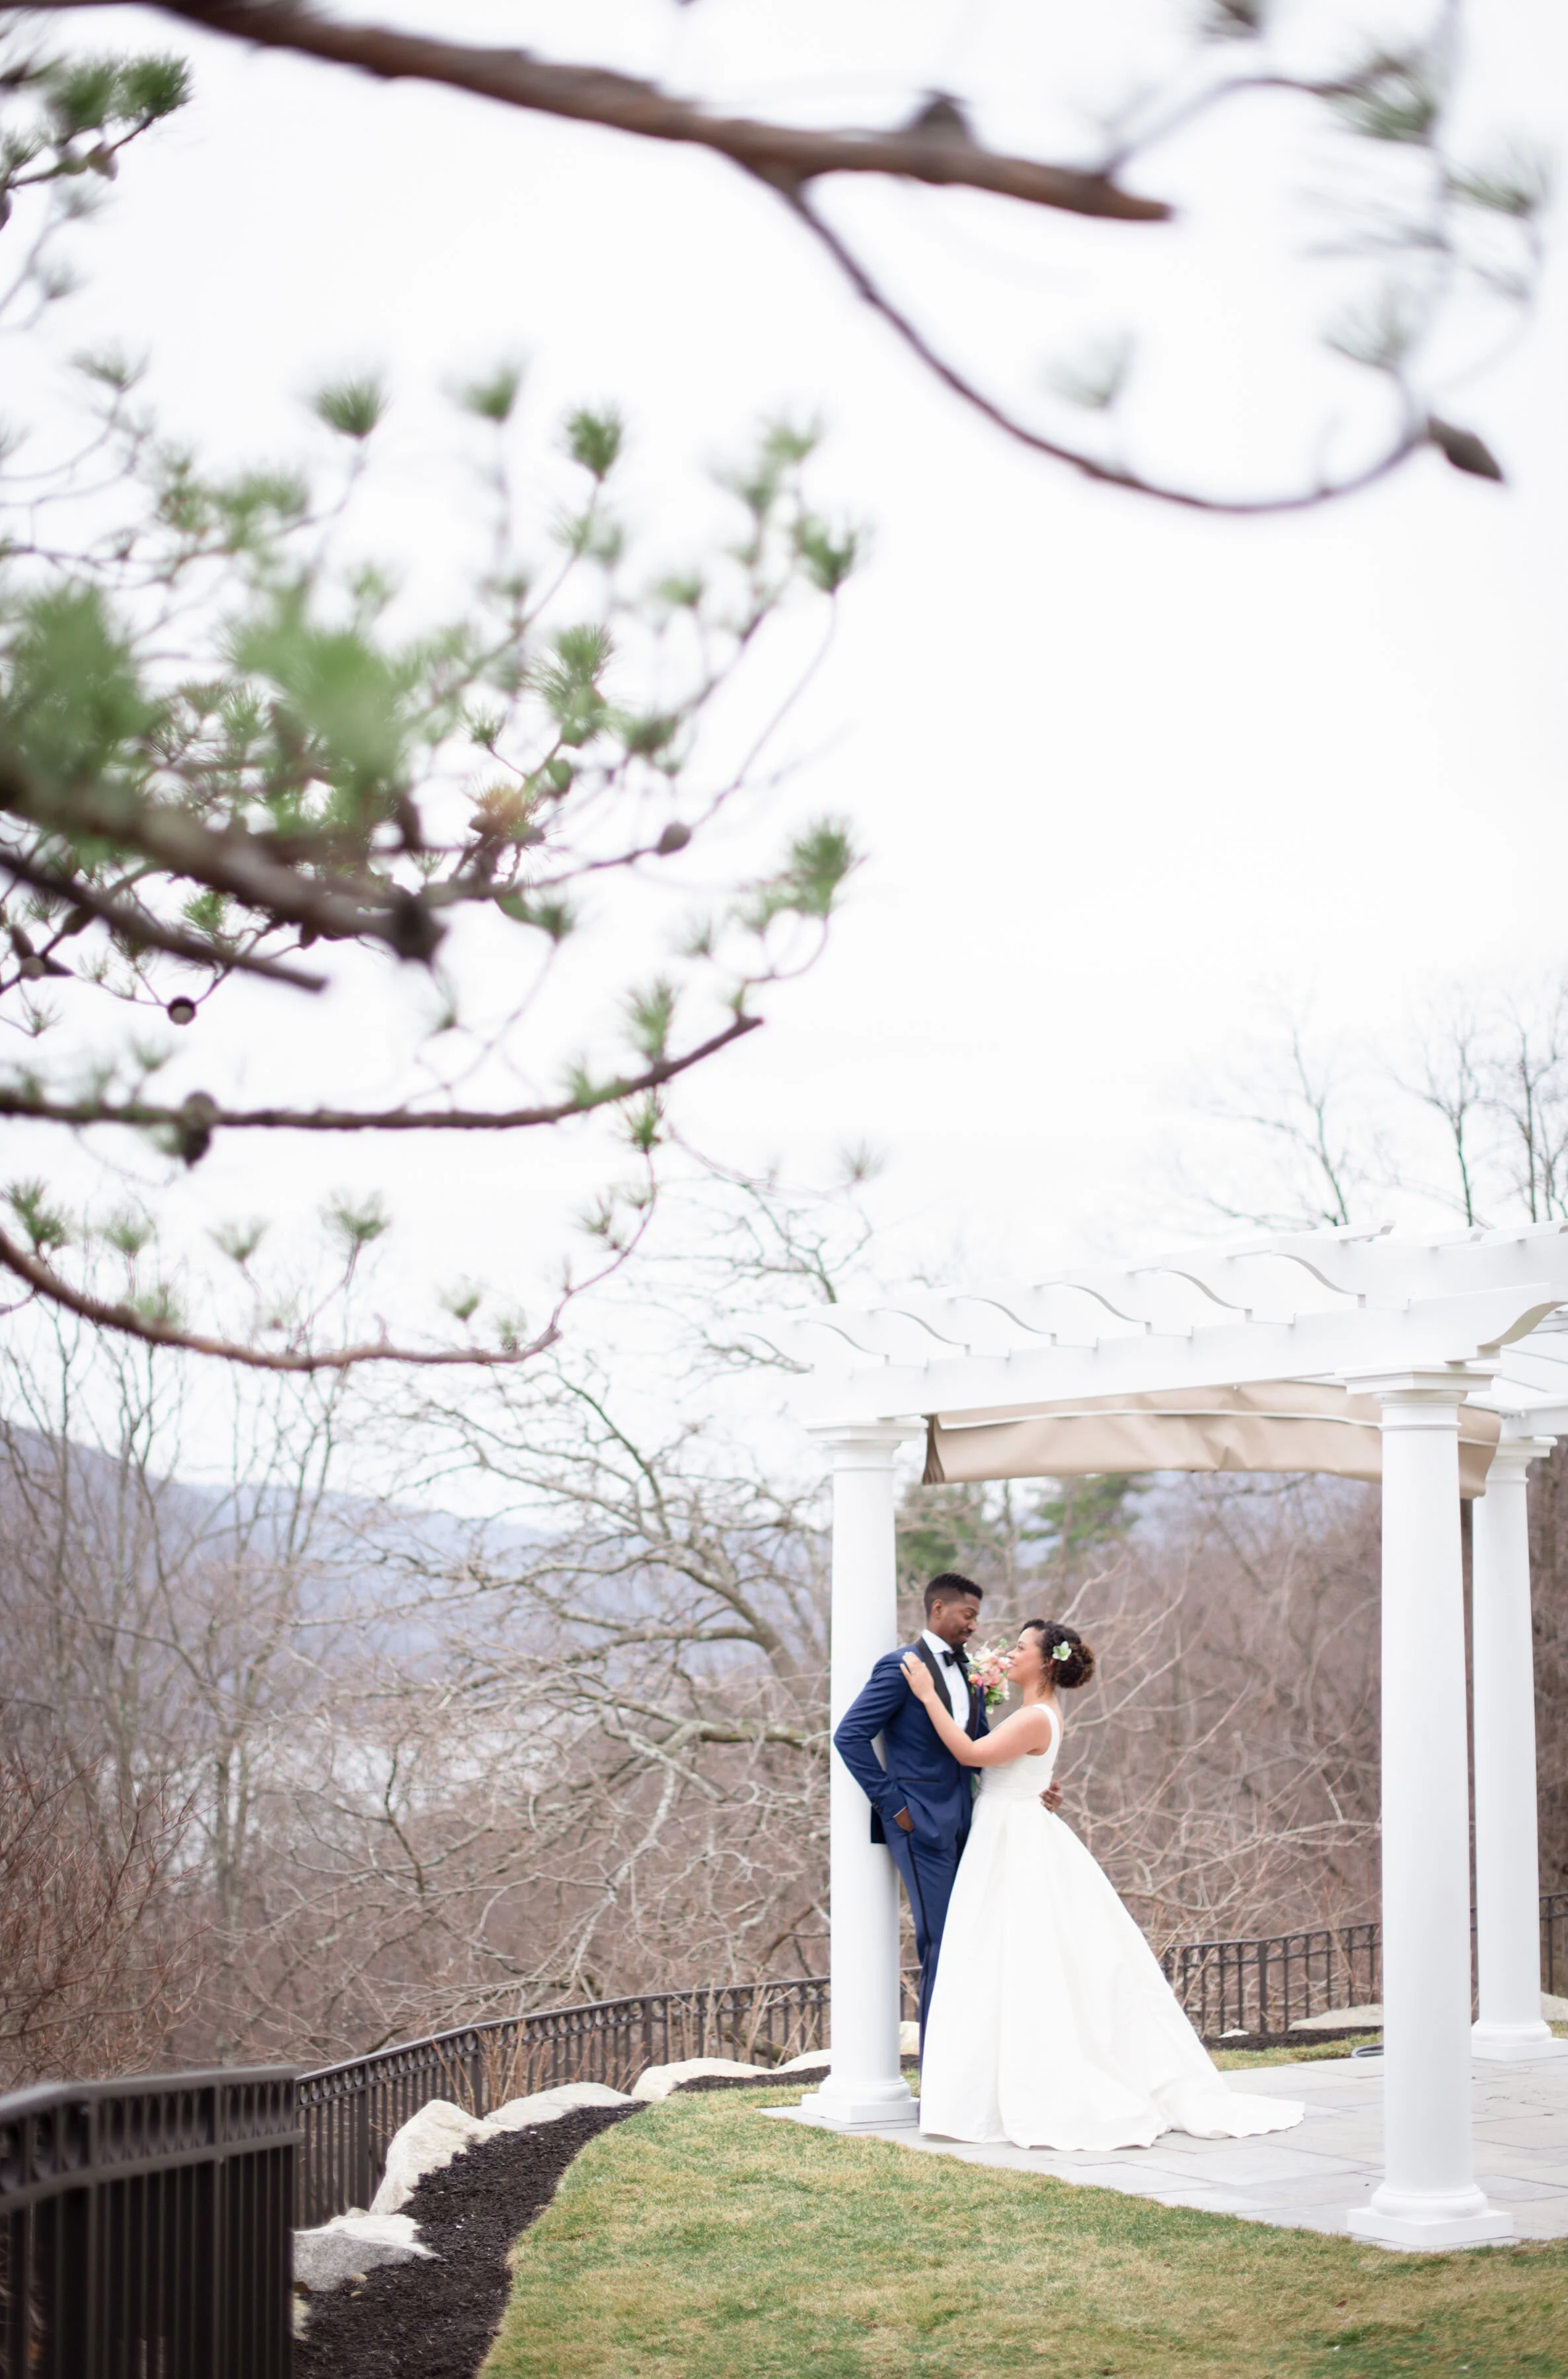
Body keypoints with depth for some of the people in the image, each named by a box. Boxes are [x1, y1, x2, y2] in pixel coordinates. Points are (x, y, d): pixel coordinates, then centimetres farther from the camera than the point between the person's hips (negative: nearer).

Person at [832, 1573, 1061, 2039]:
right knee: (941, 1945, -7)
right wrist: (892, 1803, -14)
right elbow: (849, 1735, -13)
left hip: (963, 1821, 8)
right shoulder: (901, 1667, -8)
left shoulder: (970, 1675, 16)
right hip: (921, 1822, -8)